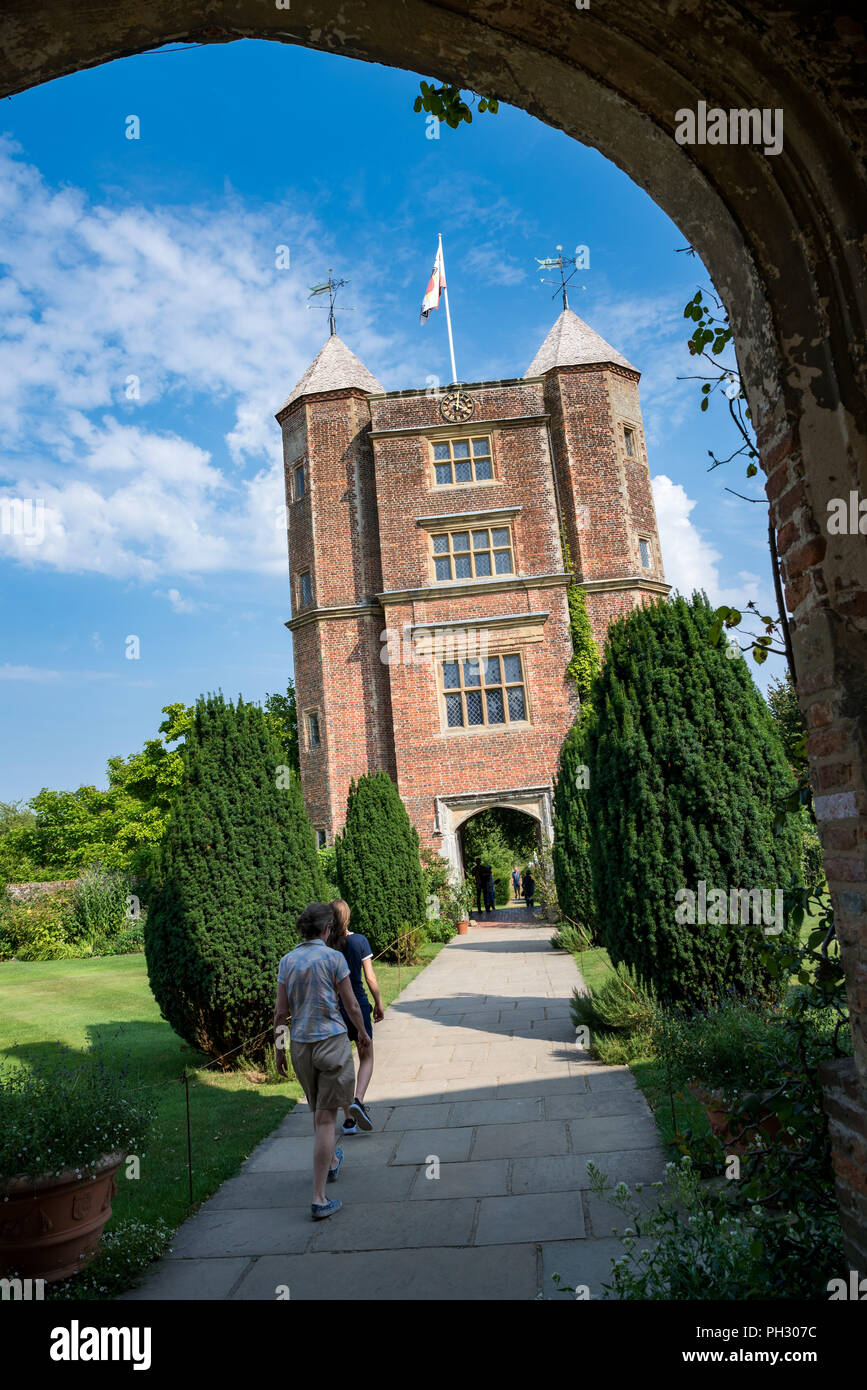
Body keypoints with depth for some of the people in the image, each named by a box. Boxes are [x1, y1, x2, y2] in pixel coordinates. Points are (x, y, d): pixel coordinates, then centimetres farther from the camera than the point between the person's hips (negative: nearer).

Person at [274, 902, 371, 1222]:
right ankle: (319, 1198, -1)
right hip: (331, 1040, -5)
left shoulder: (287, 961, 0)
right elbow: (351, 1004, -5)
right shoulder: (333, 957, -11)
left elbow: (281, 1012, 3)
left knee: (318, 1111, 23)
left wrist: (278, 1048, 13)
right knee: (325, 1117, 0)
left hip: (300, 1044, 5)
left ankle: (331, 1162, 46)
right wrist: (363, 1032, 12)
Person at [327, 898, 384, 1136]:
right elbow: (370, 977, -6)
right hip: (357, 1005, -1)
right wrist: (378, 1003, 6)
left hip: (332, 1009, 2)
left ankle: (348, 1119, 15)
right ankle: (358, 1100, -9)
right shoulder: (359, 941, -8)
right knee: (366, 1058, 14)